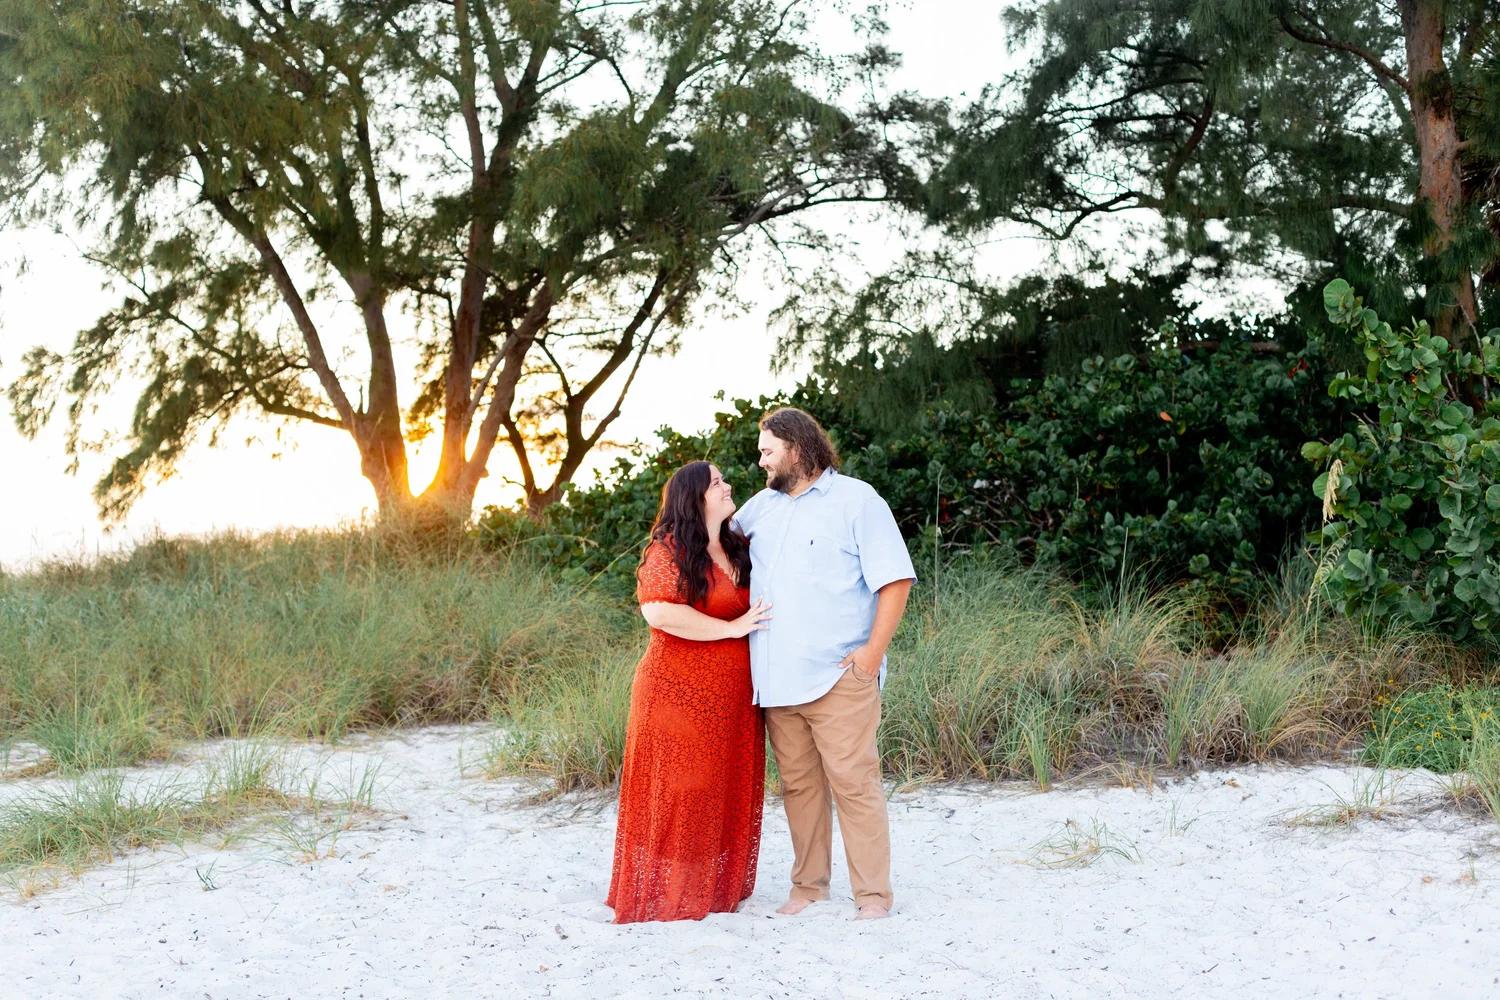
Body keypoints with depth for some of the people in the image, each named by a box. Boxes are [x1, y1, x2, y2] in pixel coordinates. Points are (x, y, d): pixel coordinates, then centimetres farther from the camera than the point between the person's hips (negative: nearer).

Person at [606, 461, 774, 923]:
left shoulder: (740, 549, 13)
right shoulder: (668, 551, -10)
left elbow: (757, 609, 29)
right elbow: (660, 611, -24)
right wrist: (733, 628, -19)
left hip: (734, 698, 7)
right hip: (679, 692, -7)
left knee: (729, 794, 10)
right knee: (678, 792, -2)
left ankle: (718, 892, 22)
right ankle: (666, 897, 9)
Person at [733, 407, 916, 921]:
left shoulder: (856, 500, -1)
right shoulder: (762, 505, 17)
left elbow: (895, 578, -5)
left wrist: (874, 651, -12)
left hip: (838, 679, -5)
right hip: (777, 680, 5)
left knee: (854, 781, -6)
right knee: (798, 783, 9)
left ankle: (873, 893, 0)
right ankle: (808, 884, 18)